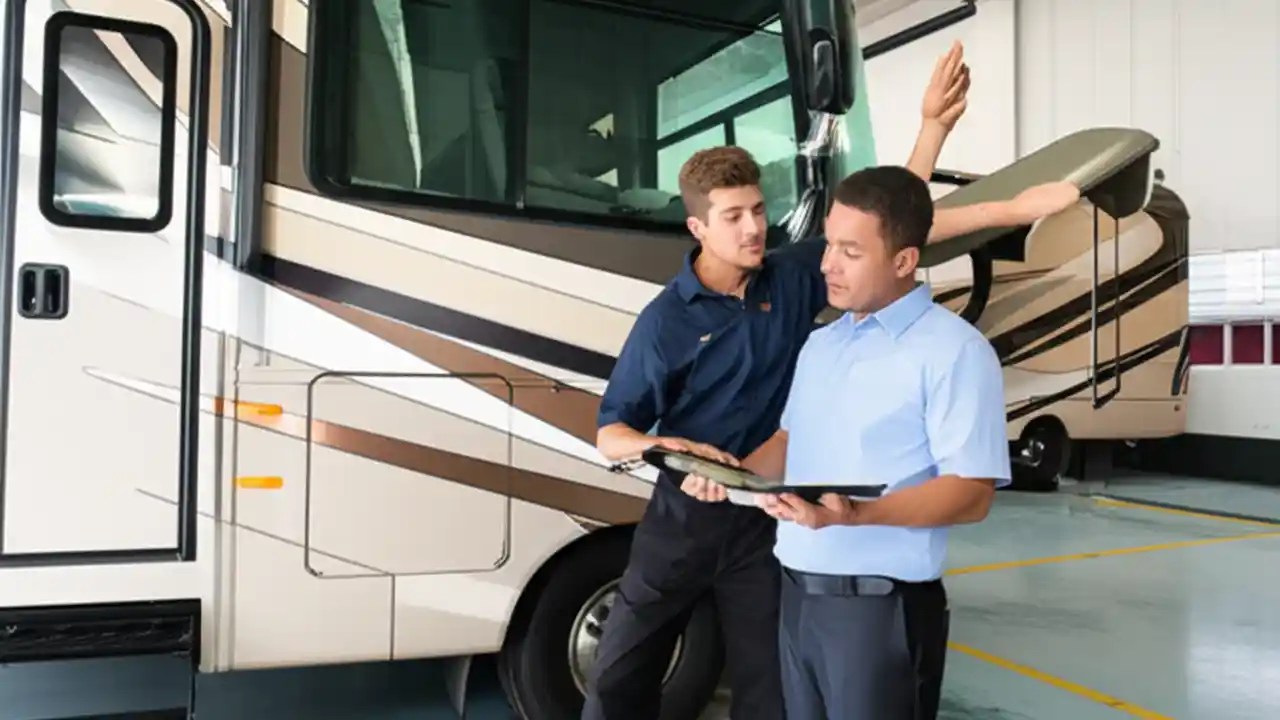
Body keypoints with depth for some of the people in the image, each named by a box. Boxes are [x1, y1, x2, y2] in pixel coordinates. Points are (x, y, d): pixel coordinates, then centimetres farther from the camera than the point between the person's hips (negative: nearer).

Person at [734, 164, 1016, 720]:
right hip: (797, 593, 7)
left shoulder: (954, 350, -12)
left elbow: (971, 496, -18)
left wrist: (855, 513, -29)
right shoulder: (820, 344, 13)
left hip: (882, 606, -7)